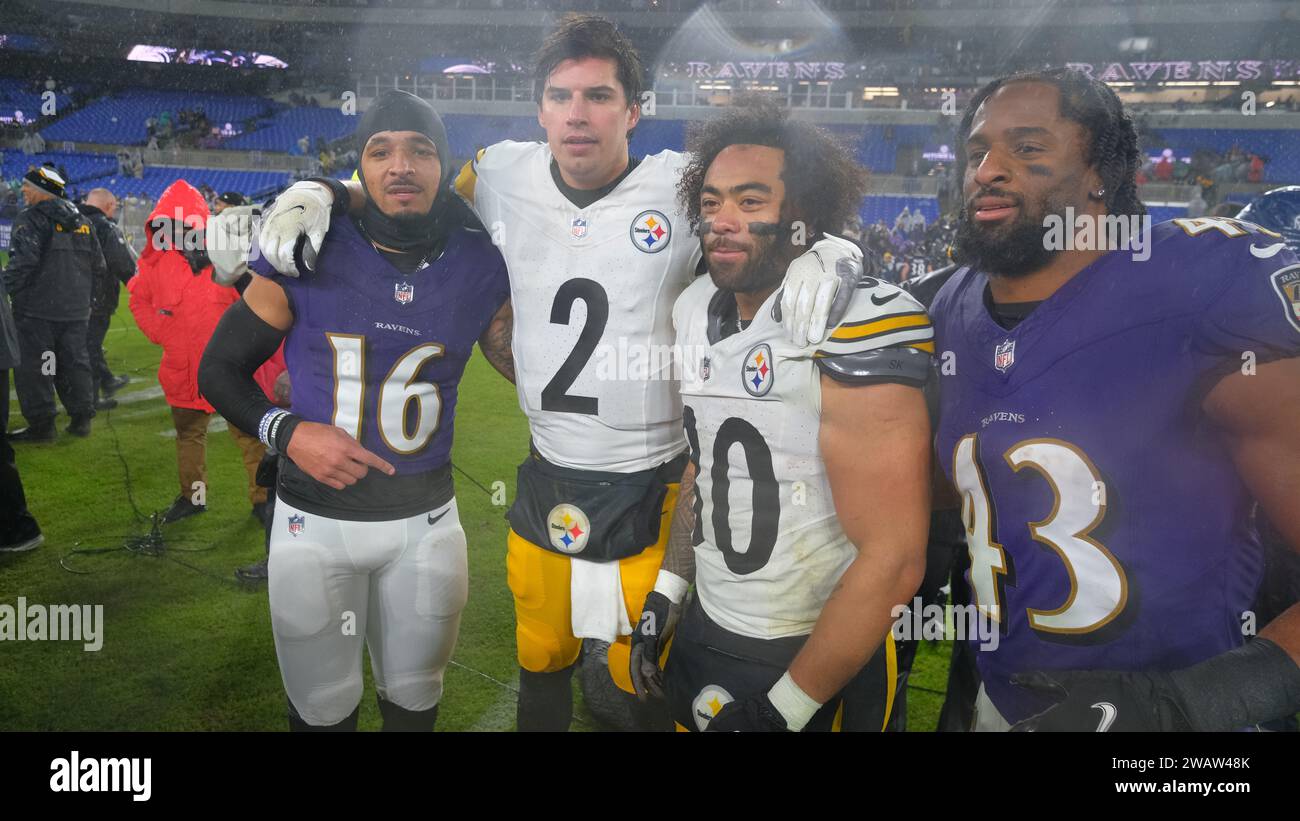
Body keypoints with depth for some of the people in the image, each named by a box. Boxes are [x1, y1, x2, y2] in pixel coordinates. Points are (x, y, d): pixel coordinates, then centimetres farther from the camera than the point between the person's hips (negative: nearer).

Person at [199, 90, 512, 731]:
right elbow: (220, 368, -1)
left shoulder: (479, 266, -5)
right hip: (315, 520, -1)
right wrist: (286, 431, -17)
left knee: (414, 699, 21)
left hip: (427, 521, 2)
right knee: (323, 708, 16)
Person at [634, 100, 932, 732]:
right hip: (704, 632, 7)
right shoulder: (698, 313, 1)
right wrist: (666, 592, 10)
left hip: (818, 657, -6)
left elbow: (892, 561, -24)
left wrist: (782, 707, -18)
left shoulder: (853, 335, -23)